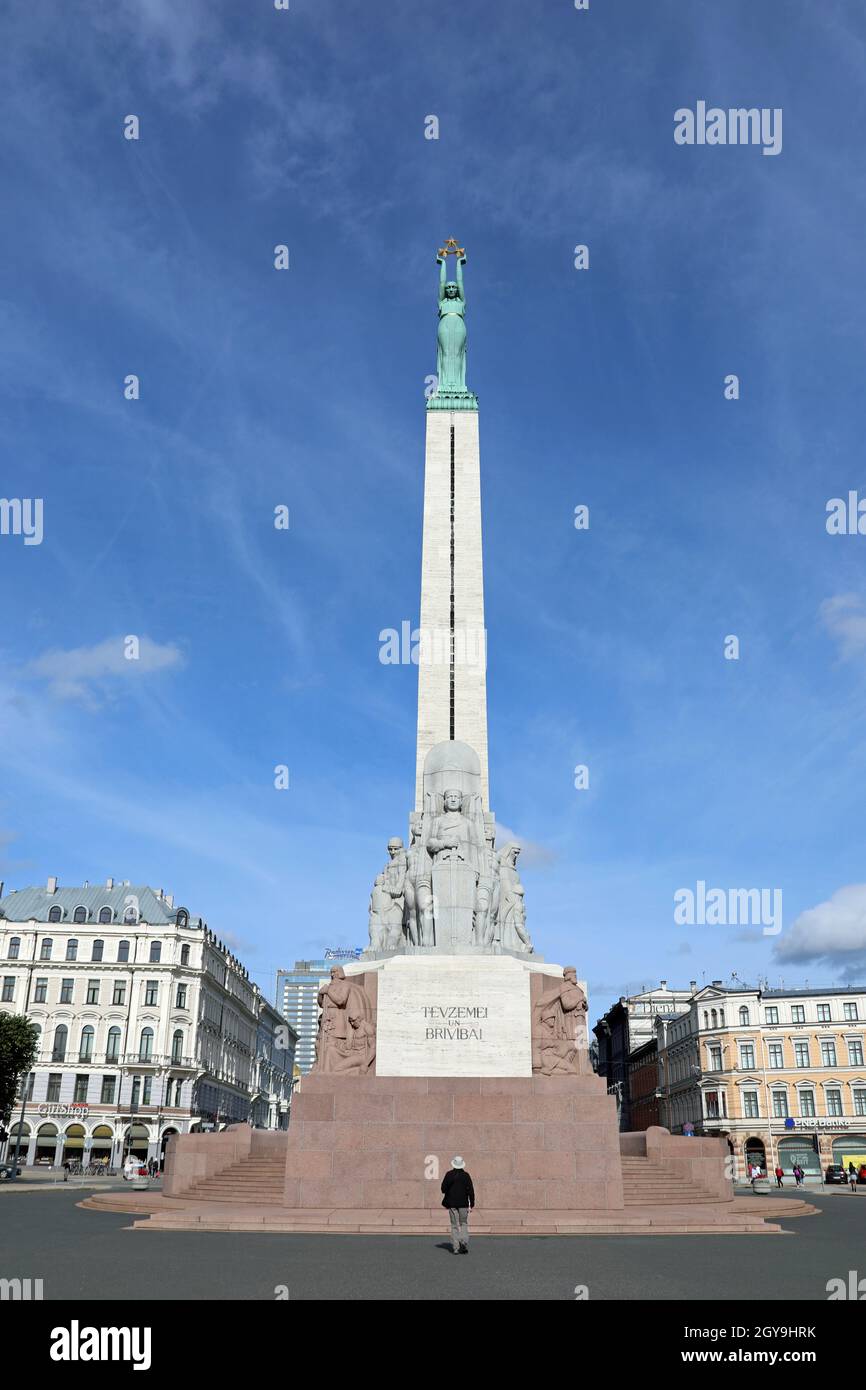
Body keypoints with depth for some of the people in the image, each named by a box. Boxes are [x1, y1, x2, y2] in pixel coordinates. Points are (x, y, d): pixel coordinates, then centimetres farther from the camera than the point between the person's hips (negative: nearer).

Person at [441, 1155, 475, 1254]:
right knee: (464, 1224, 12)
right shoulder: (466, 1175, -3)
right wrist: (472, 1202, 0)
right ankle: (464, 1242, -10)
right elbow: (471, 1190, -6)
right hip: (463, 1203, 0)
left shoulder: (449, 1174, -4)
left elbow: (443, 1188, -4)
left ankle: (455, 1248, 3)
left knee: (454, 1225, 7)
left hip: (452, 1204, 0)